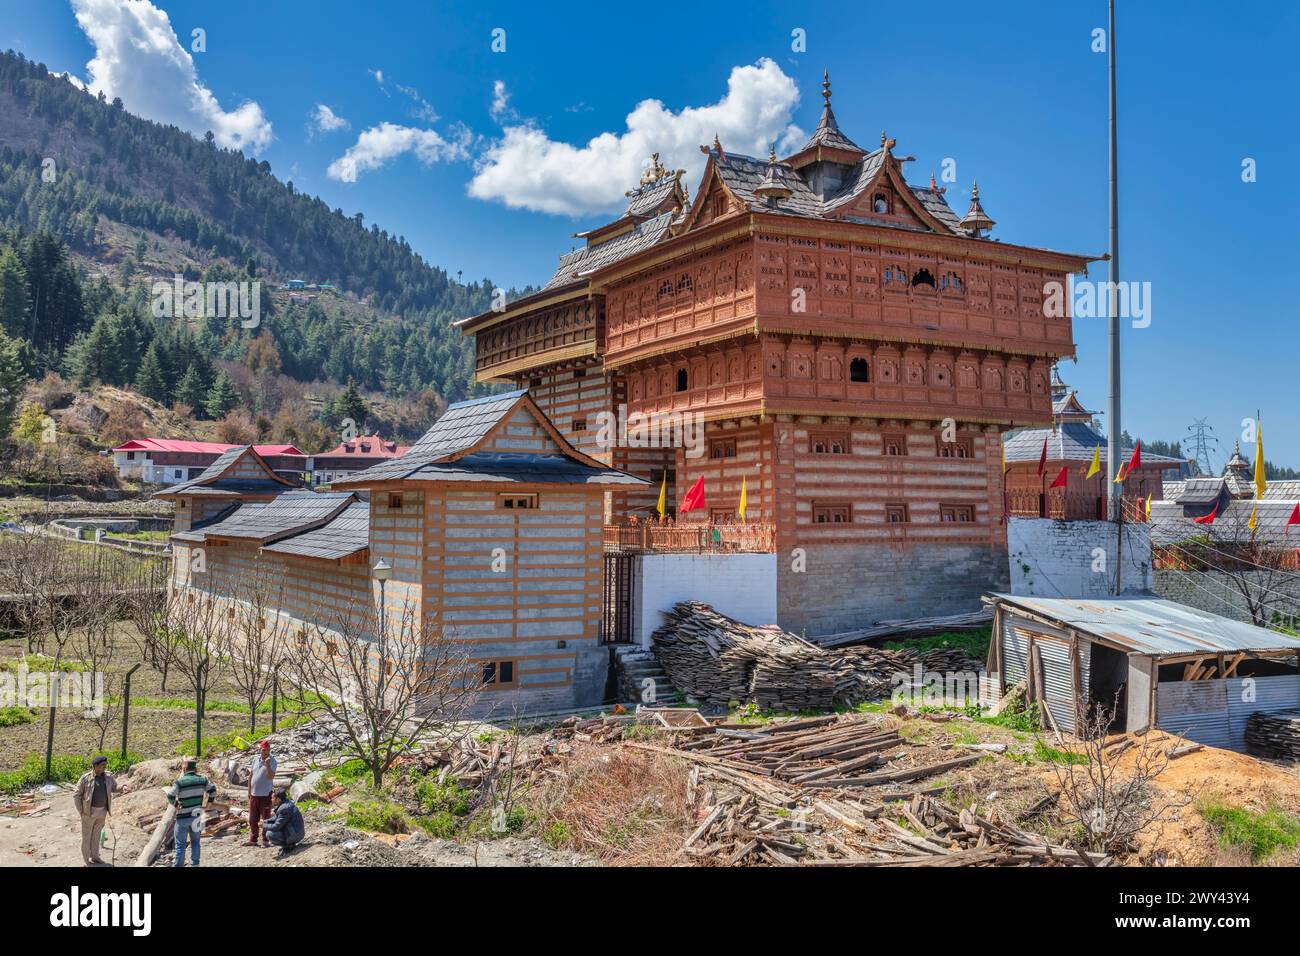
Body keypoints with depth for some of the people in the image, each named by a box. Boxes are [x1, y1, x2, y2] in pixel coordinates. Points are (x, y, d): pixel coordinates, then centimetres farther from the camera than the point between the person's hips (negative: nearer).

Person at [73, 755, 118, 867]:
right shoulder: (86, 778, -16)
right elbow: (76, 795, -9)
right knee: (86, 836, 8)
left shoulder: (108, 776, -2)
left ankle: (94, 856, 30)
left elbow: (115, 788, 8)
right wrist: (80, 811, -12)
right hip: (89, 812, -4)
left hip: (102, 811, 5)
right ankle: (85, 858, 21)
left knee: (96, 835, 17)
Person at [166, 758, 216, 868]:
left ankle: (178, 865, 6)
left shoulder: (180, 781, -17)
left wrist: (175, 803, -2)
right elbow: (213, 790, 4)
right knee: (195, 841, 19)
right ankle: (195, 863, 26)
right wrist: (208, 801, 16)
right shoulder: (202, 779, -3)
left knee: (180, 844, 4)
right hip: (196, 815, 4)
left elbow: (170, 796, -21)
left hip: (183, 817, -4)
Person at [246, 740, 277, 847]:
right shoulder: (255, 760, 8)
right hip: (254, 794, 5)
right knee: (252, 819, 10)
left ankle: (265, 840, 10)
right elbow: (251, 776, 15)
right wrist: (249, 791, 14)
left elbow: (271, 776, -17)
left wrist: (267, 765, -28)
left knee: (265, 819, 2)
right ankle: (252, 840, 20)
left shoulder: (272, 761, -7)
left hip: (265, 794, -5)